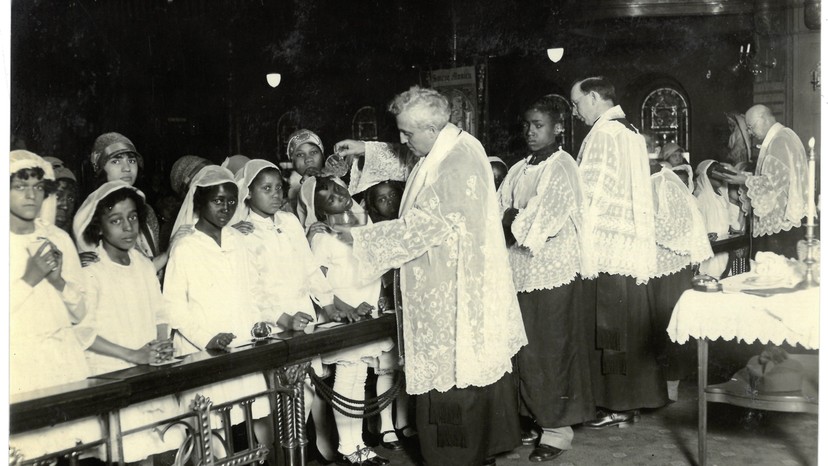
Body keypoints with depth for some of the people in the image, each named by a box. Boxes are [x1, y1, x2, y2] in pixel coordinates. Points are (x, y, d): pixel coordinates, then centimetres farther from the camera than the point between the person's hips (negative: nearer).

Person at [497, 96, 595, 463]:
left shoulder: (561, 167, -6)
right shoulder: (519, 170, 14)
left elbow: (545, 219, -15)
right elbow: (501, 212, 11)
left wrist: (515, 221, -6)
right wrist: (510, 219, -8)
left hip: (552, 270, -6)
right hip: (522, 271, 6)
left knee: (551, 350, -1)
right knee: (529, 350, 8)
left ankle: (558, 428, 8)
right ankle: (539, 418, 20)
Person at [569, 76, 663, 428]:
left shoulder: (603, 134, -11)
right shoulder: (632, 132, 16)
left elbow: (590, 193, -15)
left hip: (607, 249, -9)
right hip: (634, 246, 9)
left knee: (609, 329, -3)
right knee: (631, 327, 12)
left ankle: (616, 406, 2)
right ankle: (632, 399, 19)